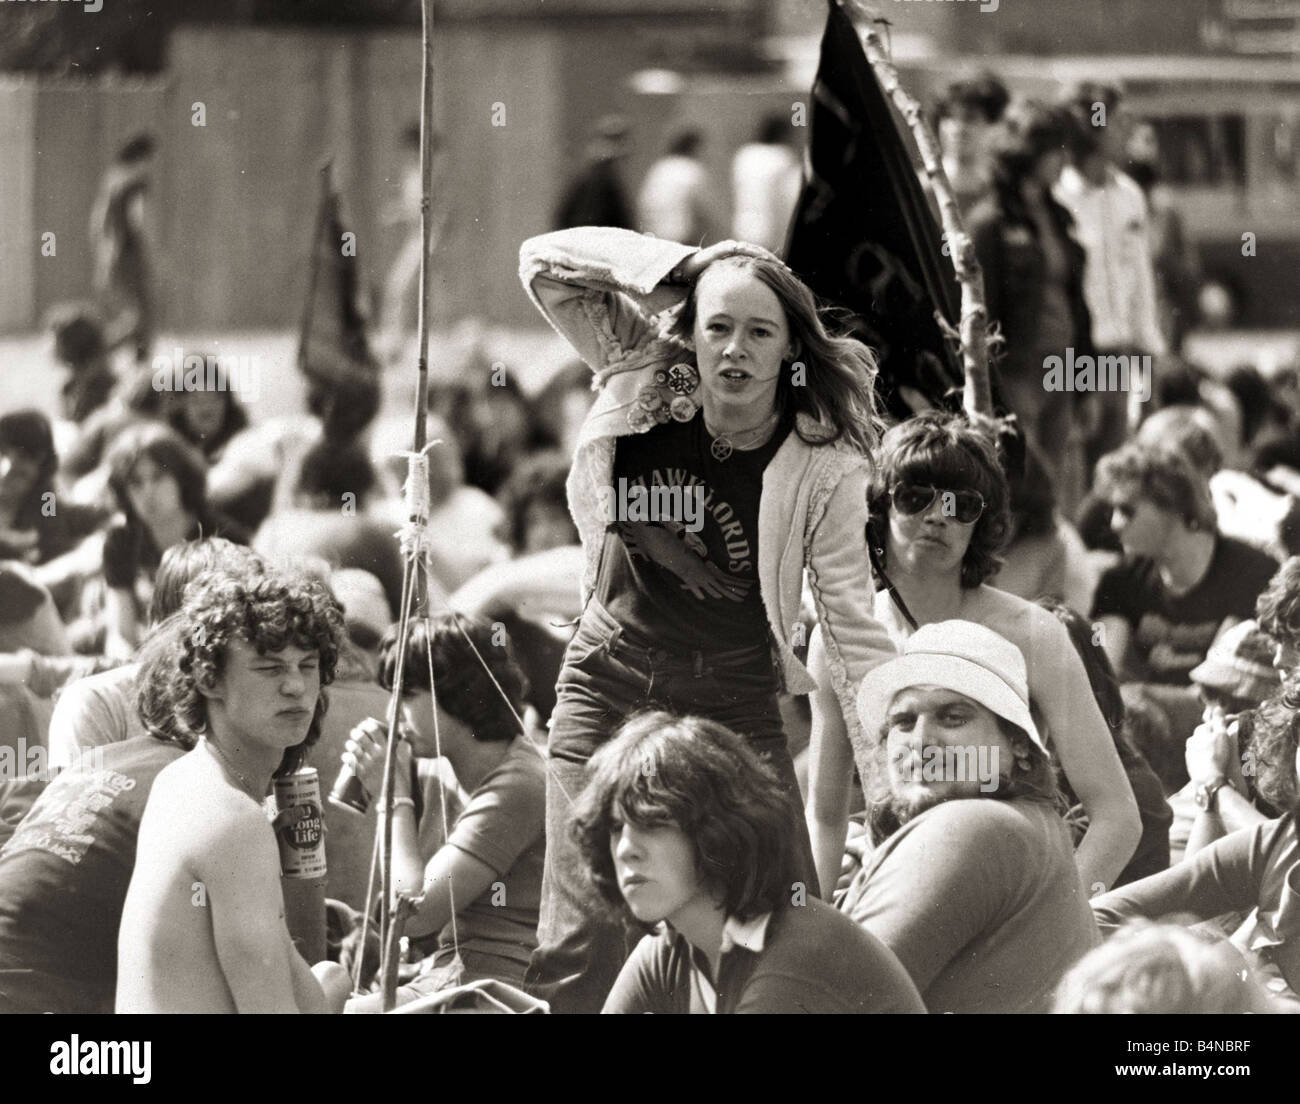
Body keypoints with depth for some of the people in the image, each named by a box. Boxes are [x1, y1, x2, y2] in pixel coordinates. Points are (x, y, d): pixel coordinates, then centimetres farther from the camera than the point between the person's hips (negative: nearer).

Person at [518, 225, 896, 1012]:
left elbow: (856, 629, -13)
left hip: (735, 707, -2)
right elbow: (546, 264, -4)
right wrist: (682, 269, -13)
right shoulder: (645, 379, -6)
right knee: (580, 947, -4)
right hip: (608, 691, 2)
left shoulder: (824, 467, -14)